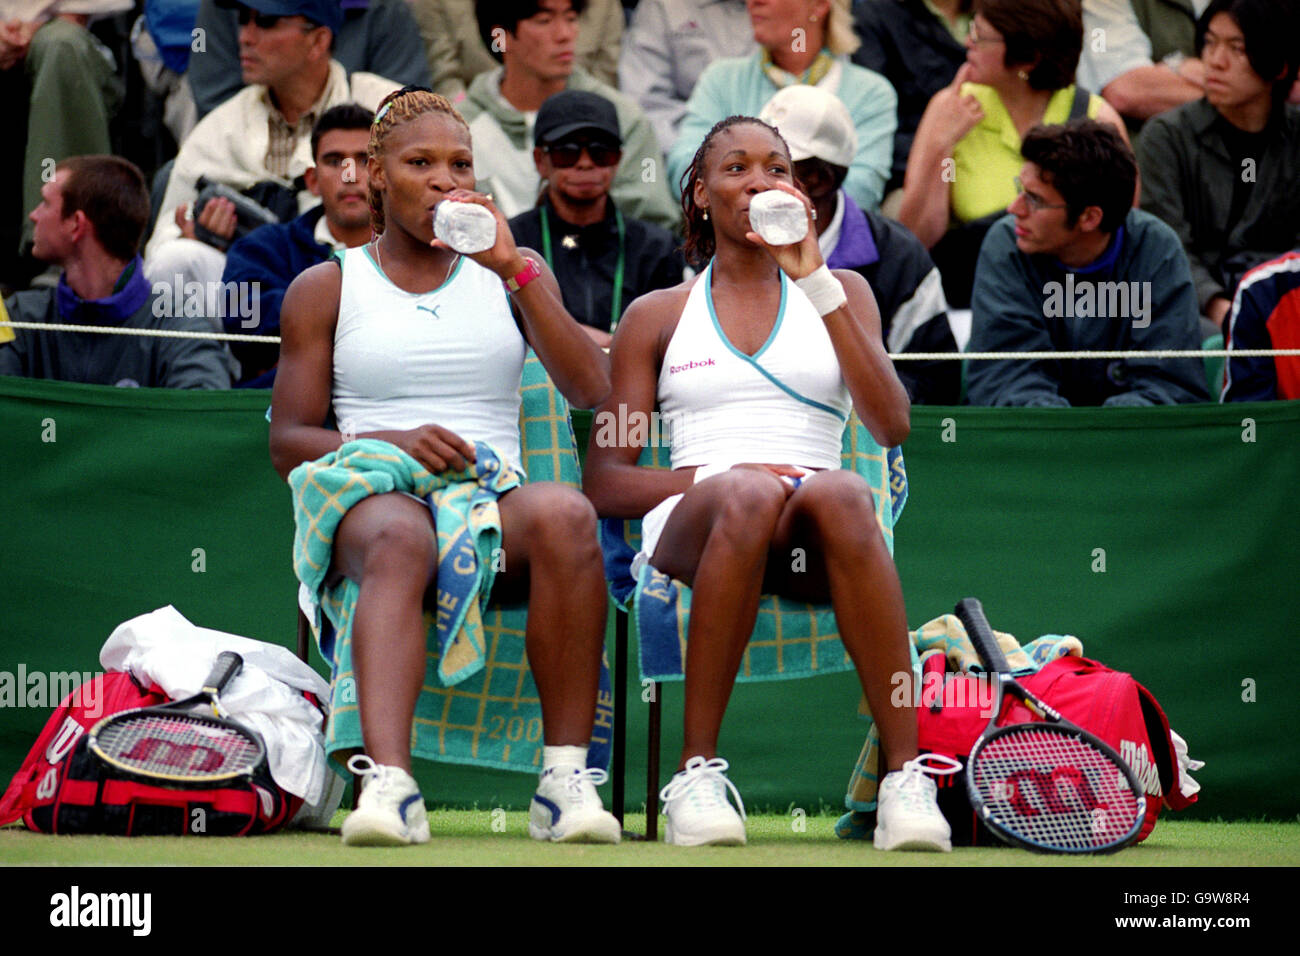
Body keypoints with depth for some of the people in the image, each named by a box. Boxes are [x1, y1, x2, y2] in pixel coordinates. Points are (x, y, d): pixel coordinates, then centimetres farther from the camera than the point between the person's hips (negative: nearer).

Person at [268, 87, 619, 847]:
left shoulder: (514, 276, 19)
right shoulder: (326, 290, 16)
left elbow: (593, 391, 3)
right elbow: (288, 441, 8)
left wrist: (513, 269, -6)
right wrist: (392, 443, -12)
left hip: (498, 500, 2)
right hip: (377, 495, -1)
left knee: (565, 514, -36)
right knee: (397, 540, -40)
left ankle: (568, 778, -38)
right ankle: (388, 782, -60)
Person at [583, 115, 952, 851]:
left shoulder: (842, 292, 21)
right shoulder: (658, 316, 19)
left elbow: (891, 425, 2)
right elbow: (604, 480, 11)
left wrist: (813, 280, -2)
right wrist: (705, 478, -10)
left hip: (811, 539, 1)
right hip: (690, 523, -1)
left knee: (841, 494, -38)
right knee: (746, 496, -38)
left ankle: (907, 775, -43)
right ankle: (697, 774, -37)